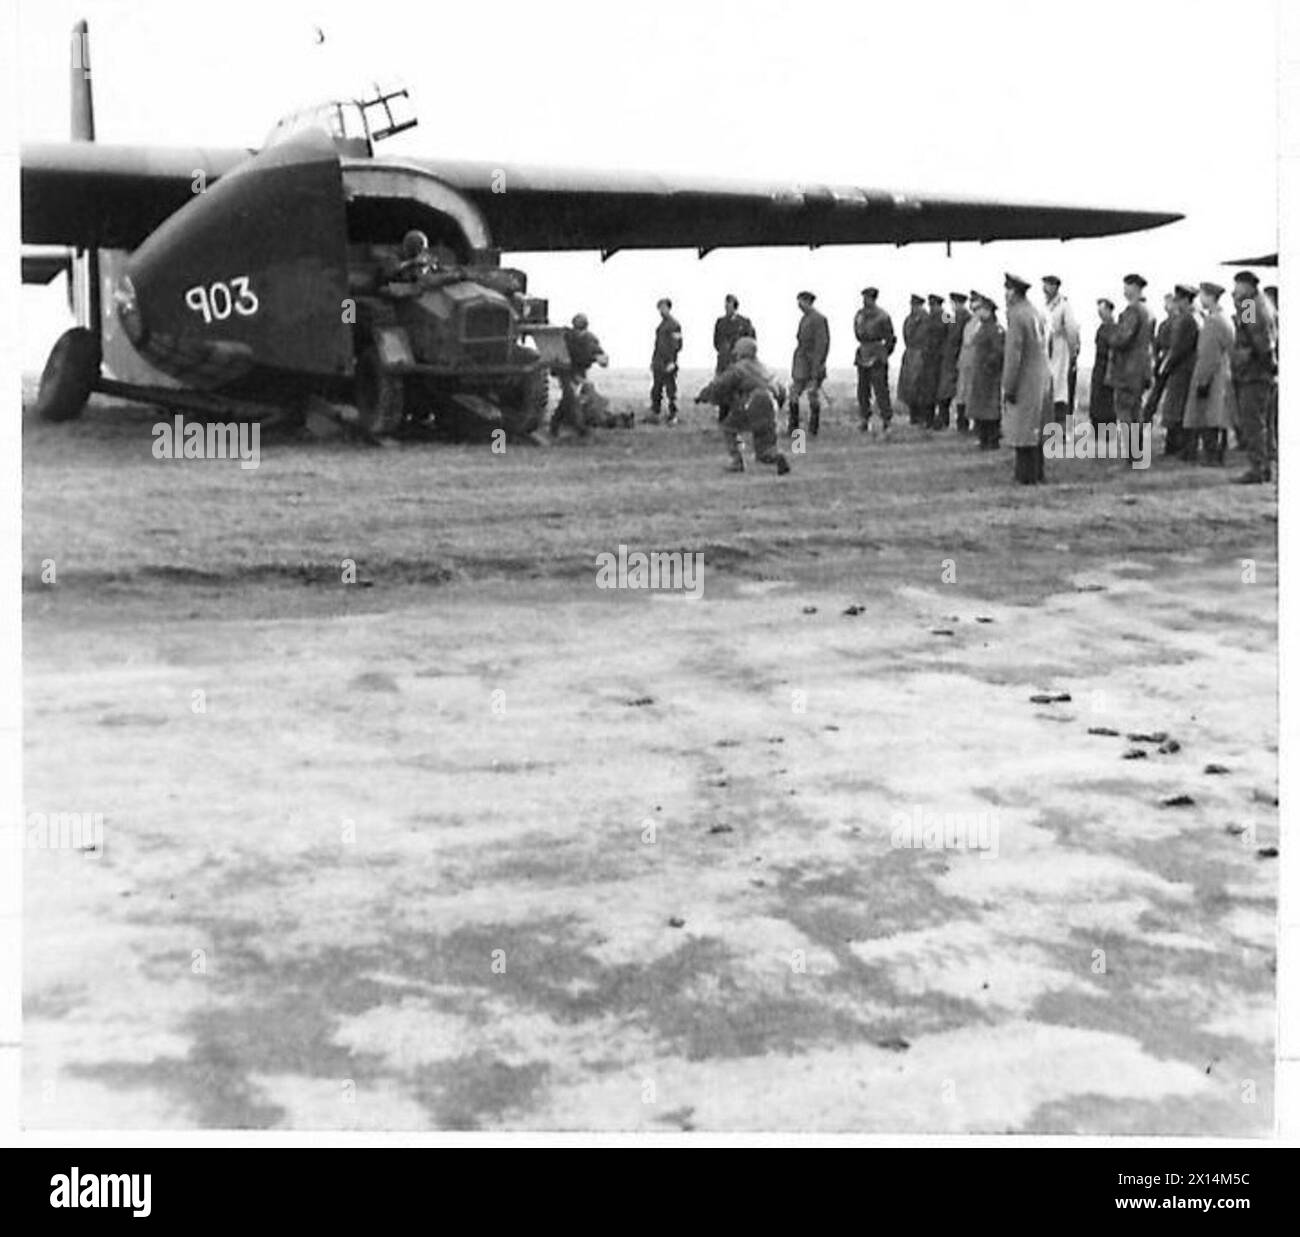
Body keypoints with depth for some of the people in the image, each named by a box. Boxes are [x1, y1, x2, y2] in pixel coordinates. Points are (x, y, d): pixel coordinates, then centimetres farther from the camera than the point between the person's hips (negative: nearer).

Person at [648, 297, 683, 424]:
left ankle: (673, 416, -1)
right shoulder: (661, 324, 17)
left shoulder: (674, 325, -8)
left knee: (671, 389, -4)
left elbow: (676, 345, -14)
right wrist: (653, 360, 18)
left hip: (668, 363, -8)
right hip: (658, 362, 8)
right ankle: (654, 414, 10)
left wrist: (671, 362, -20)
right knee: (656, 389, 7)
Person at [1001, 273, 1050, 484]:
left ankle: (1028, 475, -1)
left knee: (1023, 429, -3)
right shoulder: (1034, 312, 11)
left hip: (1025, 380, -9)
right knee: (1034, 428, 15)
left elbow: (1013, 353, -20)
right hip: (1041, 378, 9)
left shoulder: (1017, 316, -17)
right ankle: (1036, 472, 21)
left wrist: (1008, 387, -17)